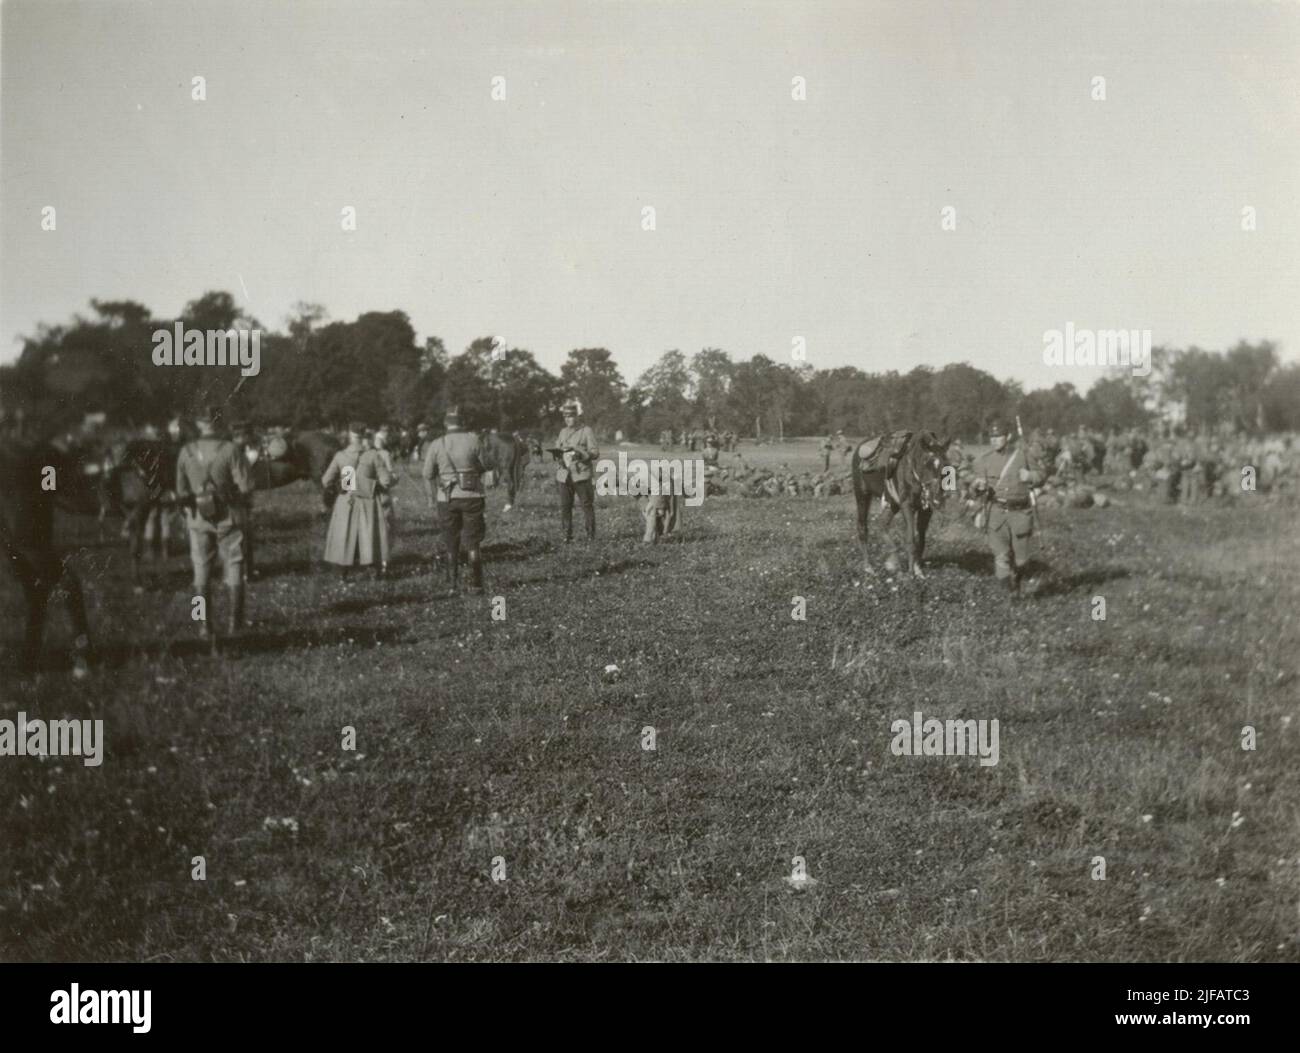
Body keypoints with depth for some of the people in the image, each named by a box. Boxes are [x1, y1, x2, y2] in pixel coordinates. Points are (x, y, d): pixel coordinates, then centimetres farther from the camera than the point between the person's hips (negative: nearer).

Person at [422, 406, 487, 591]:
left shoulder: (436, 445, -2)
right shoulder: (473, 439, -5)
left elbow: (428, 475, 2)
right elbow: (485, 467, -4)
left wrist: (431, 498, 14)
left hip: (447, 499, 1)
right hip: (472, 497, -1)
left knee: (451, 542, 17)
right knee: (472, 543, 5)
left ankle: (452, 579, 24)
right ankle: (475, 583, 1)